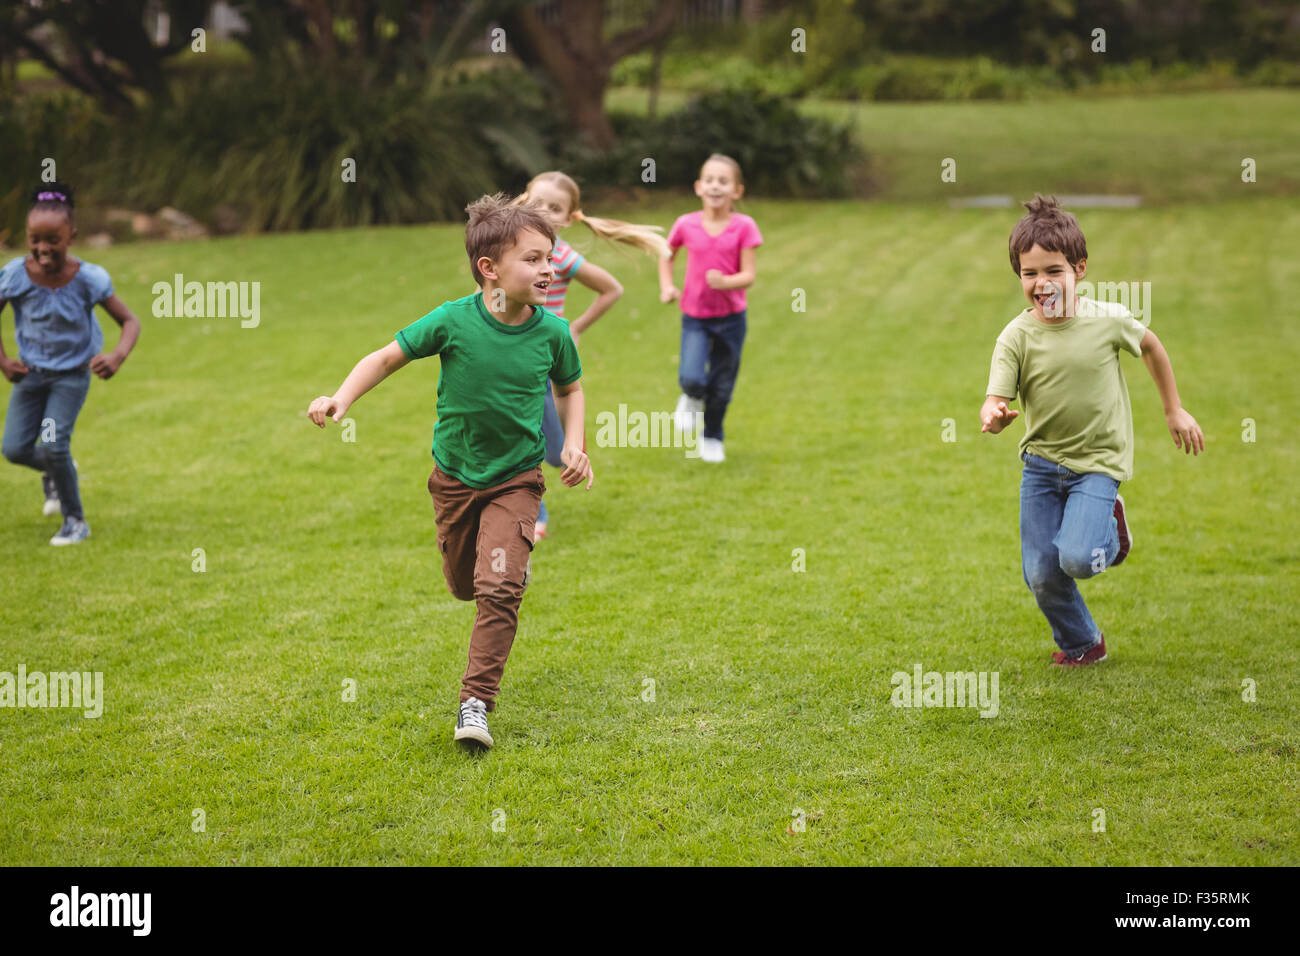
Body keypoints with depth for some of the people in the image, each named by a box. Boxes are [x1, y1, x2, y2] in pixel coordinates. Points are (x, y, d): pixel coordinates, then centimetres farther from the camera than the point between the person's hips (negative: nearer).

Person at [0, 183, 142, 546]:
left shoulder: (88, 279, -20)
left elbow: (130, 321, -13)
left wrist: (118, 355, -32)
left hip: (72, 375, -3)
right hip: (30, 373, 3)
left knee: (54, 444, -15)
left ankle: (75, 521, 5)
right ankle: (53, 472, 33)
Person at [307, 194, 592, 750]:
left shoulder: (552, 332, -12)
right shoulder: (454, 321, -18)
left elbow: (569, 389, 8)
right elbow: (388, 357, -7)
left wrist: (574, 443, -7)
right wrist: (341, 399, -21)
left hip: (516, 479, -1)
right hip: (456, 475, 1)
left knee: (499, 588, -18)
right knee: (464, 586, 17)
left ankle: (476, 704, -12)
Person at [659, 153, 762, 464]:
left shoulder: (743, 227, -11)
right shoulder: (686, 225, -7)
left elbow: (748, 275, -12)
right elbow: (667, 257, 13)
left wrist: (726, 282, -32)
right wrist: (666, 287, -3)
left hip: (731, 318, 0)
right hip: (695, 317, 0)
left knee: (721, 387, 10)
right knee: (692, 378, -20)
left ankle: (712, 438, 37)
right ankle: (692, 400, 18)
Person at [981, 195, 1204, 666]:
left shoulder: (1108, 320, -11)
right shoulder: (1016, 337, -12)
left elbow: (1150, 346, 9)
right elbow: (996, 402, -18)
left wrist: (1174, 410, 16)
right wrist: (993, 416, -43)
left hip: (1098, 462, -2)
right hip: (1041, 463, 2)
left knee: (1077, 559, -23)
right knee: (1041, 575, -1)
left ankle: (1110, 526, 13)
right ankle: (1081, 645, 28)